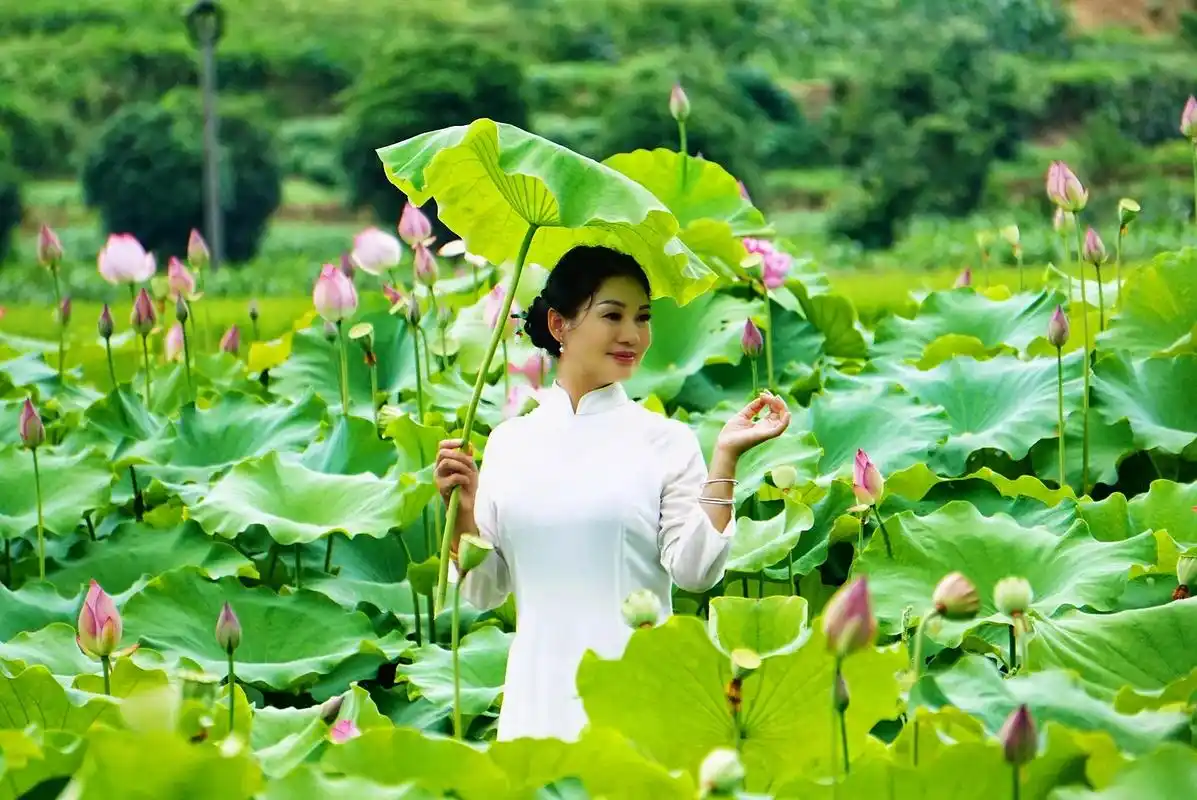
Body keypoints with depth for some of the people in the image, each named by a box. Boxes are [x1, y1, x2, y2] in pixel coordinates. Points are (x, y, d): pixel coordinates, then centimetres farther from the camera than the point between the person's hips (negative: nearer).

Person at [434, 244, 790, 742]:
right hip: (538, 695, 2)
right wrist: (463, 513, -4)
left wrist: (724, 458, -12)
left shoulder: (666, 441, 2)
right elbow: (484, 591, 13)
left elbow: (694, 570, -9)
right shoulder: (510, 441, 9)